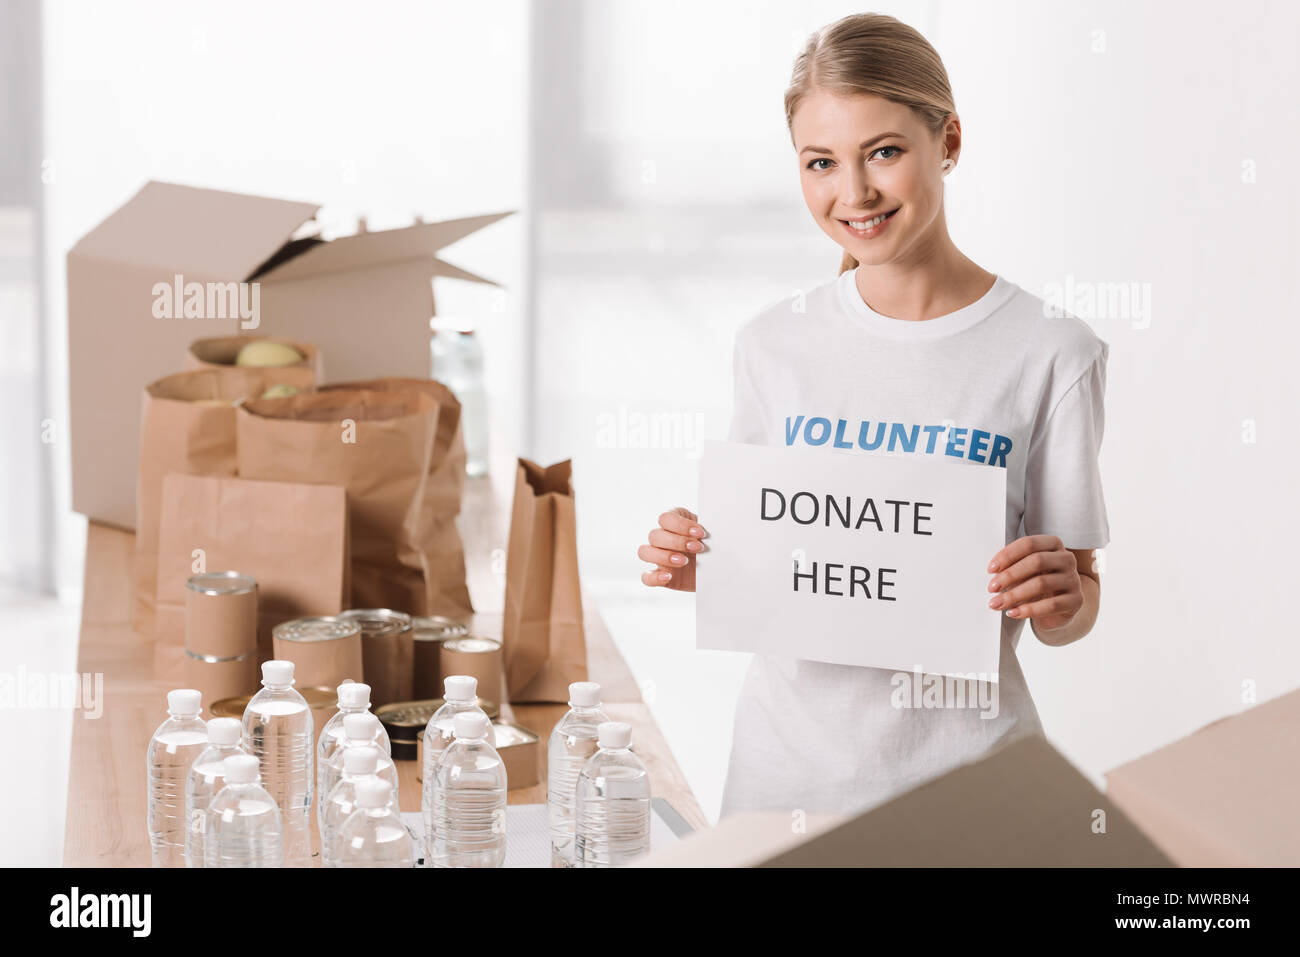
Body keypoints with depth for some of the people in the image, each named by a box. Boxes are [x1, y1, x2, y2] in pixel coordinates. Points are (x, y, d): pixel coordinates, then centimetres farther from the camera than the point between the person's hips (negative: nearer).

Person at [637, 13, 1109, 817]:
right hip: (786, 758, 3)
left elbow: (1073, 613, -3)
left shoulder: (1051, 352, -9)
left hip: (961, 771, -2)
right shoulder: (773, 343, 2)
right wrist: (697, 562, -10)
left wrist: (1061, 599, -24)